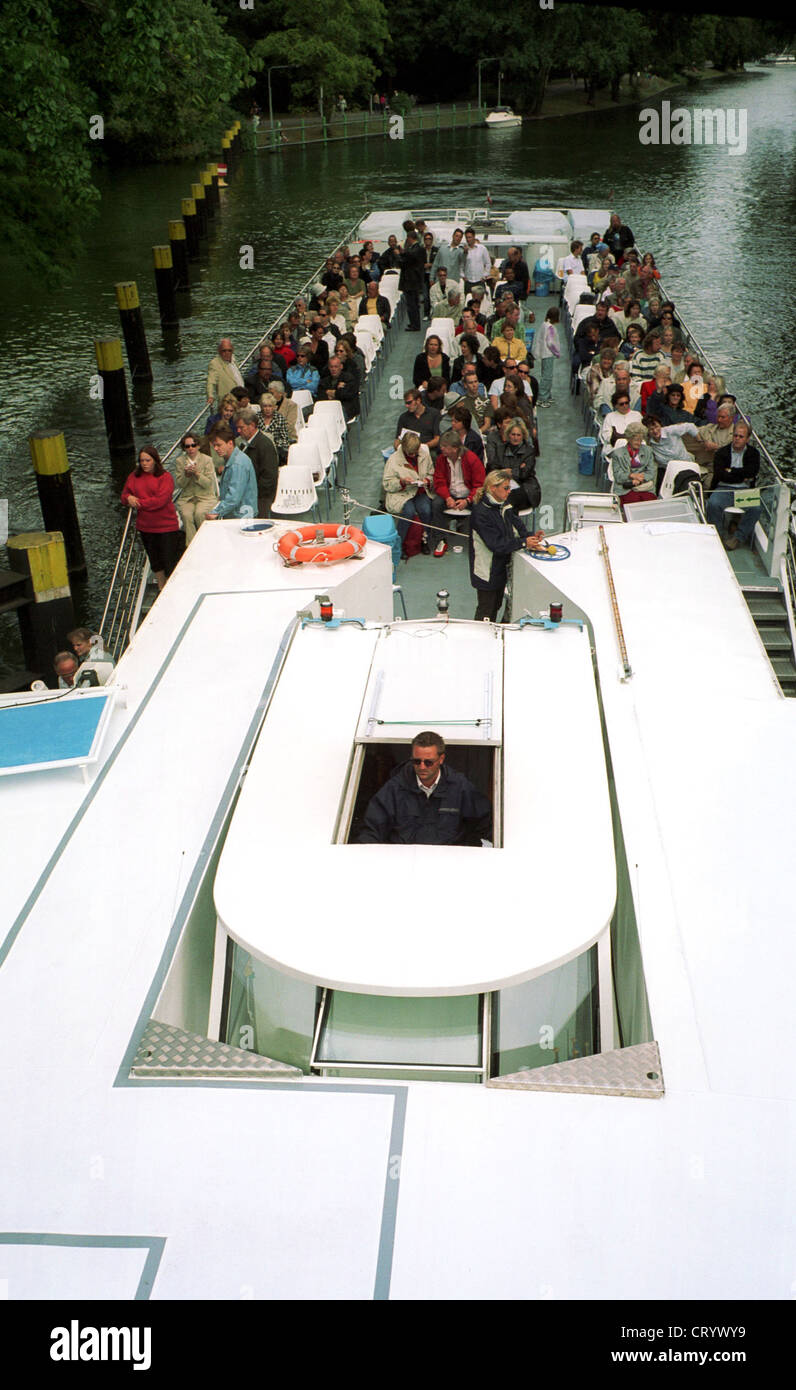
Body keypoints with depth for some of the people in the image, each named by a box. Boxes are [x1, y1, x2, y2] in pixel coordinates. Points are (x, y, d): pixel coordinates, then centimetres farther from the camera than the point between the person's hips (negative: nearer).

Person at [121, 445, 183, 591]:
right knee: (155, 562, 17)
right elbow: (124, 493, 13)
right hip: (145, 527, 5)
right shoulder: (134, 476, 7)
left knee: (169, 562, -2)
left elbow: (161, 500, -19)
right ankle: (162, 590, 31)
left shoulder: (165, 477, -9)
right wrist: (129, 498, -11)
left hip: (166, 526, -5)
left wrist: (139, 503, -17)